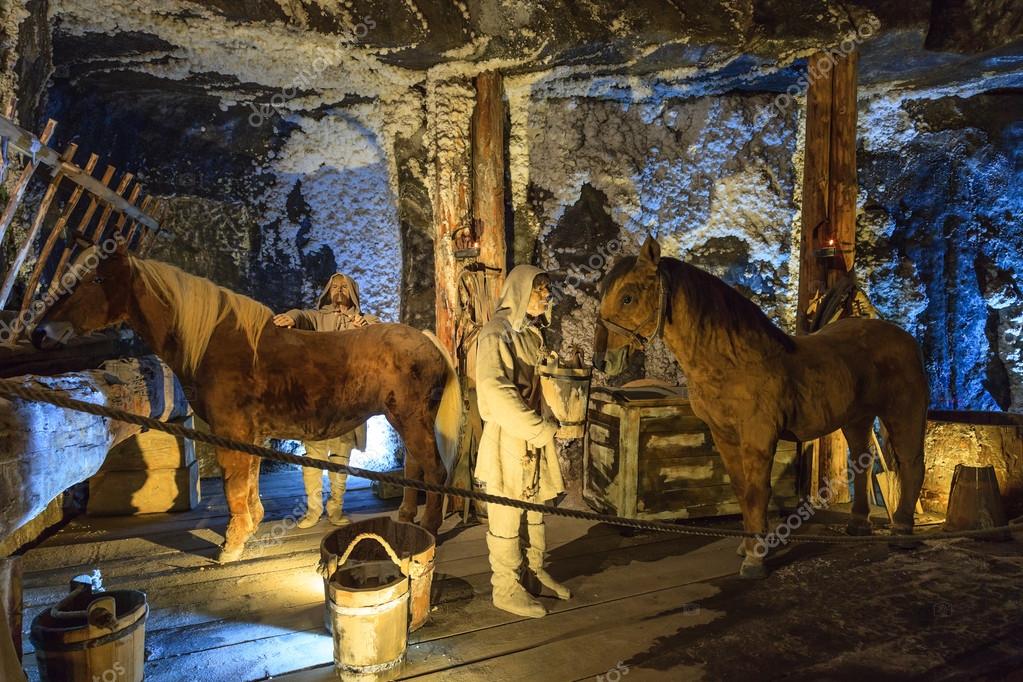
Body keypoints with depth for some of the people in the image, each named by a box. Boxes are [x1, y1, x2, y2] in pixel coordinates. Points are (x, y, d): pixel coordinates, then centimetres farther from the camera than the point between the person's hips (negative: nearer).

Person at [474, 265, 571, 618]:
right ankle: (506, 589, 20)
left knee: (536, 504, 20)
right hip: (507, 435, -8)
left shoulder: (535, 331, 9)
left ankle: (536, 571, 38)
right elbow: (496, 390, -25)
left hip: (536, 433, 8)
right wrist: (542, 429, -23)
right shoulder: (497, 334, -16)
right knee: (506, 514, 5)